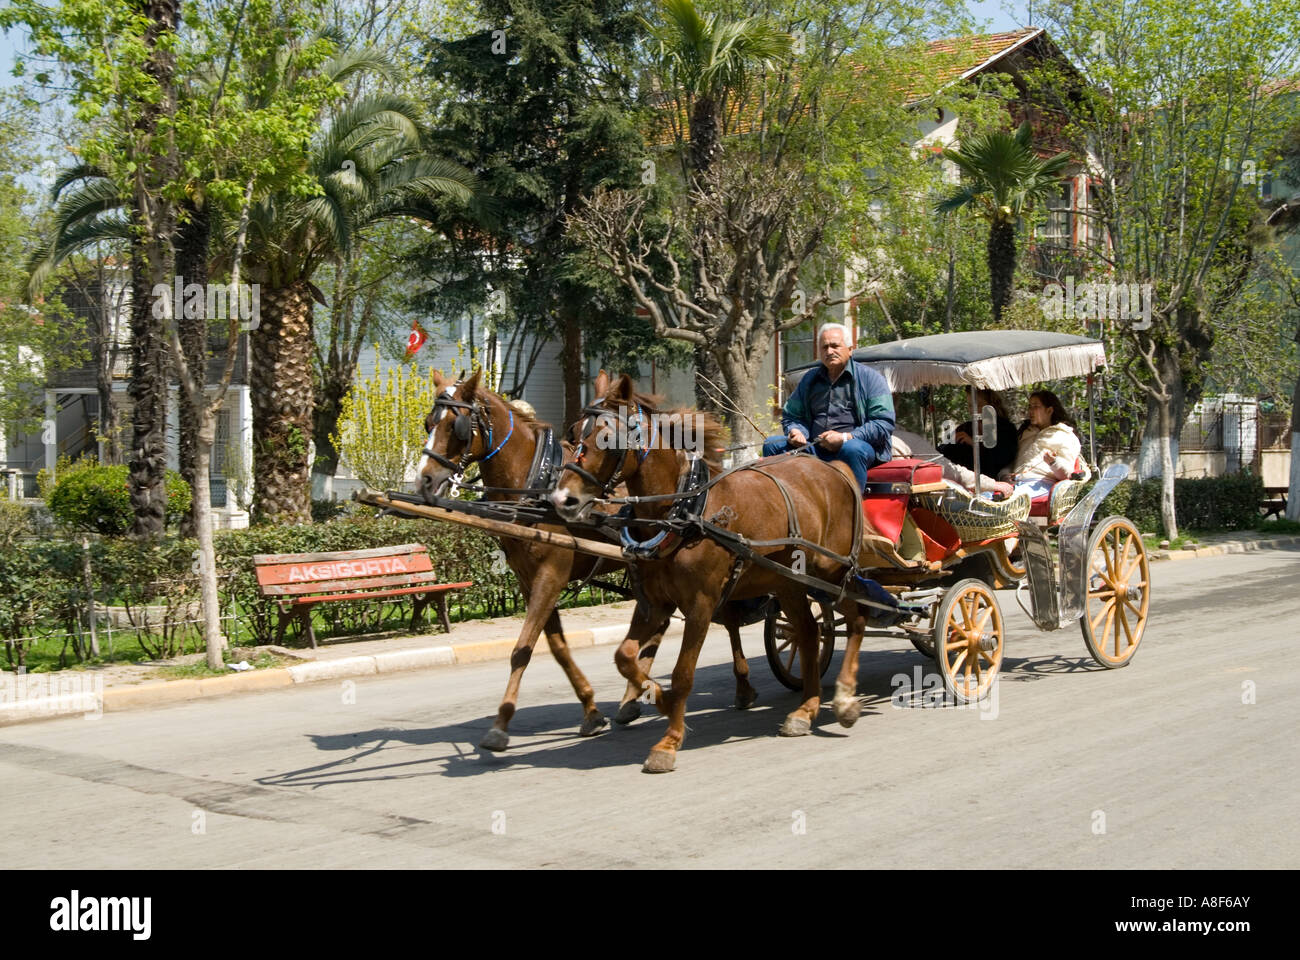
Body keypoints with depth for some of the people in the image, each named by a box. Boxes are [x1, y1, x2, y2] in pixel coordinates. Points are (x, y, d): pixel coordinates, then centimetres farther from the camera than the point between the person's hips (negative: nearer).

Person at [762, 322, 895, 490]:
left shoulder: (870, 378, 5)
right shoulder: (809, 379, 20)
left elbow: (884, 424, -4)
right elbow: (790, 415, 28)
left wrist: (845, 437, -16)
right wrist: (795, 431, 1)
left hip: (861, 446, -5)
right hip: (814, 449, 5)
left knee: (852, 449, -40)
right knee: (772, 444, -12)